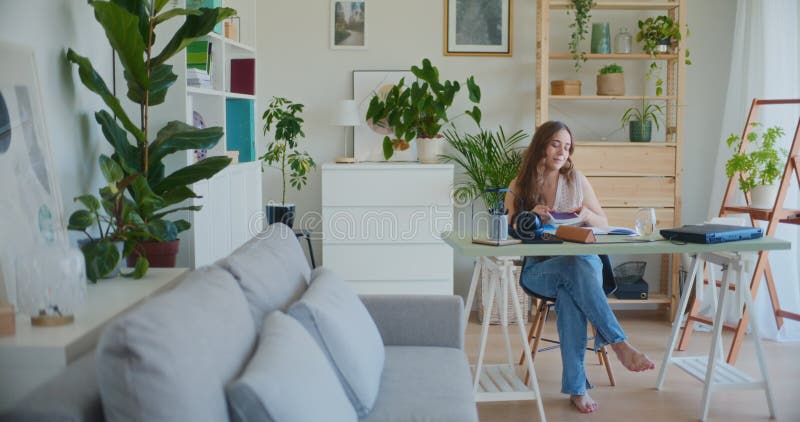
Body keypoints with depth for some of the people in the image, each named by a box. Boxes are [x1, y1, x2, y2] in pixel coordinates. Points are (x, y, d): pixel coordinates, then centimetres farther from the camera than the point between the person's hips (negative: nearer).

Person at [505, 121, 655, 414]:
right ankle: (620, 345, -44)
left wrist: (587, 215, -8)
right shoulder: (519, 187, 8)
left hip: (582, 260, 1)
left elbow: (604, 223, 16)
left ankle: (576, 387, -38)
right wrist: (530, 217, -15)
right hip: (538, 269, -1)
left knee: (570, 295, -37)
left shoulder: (577, 180, 11)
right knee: (577, 269, -38)